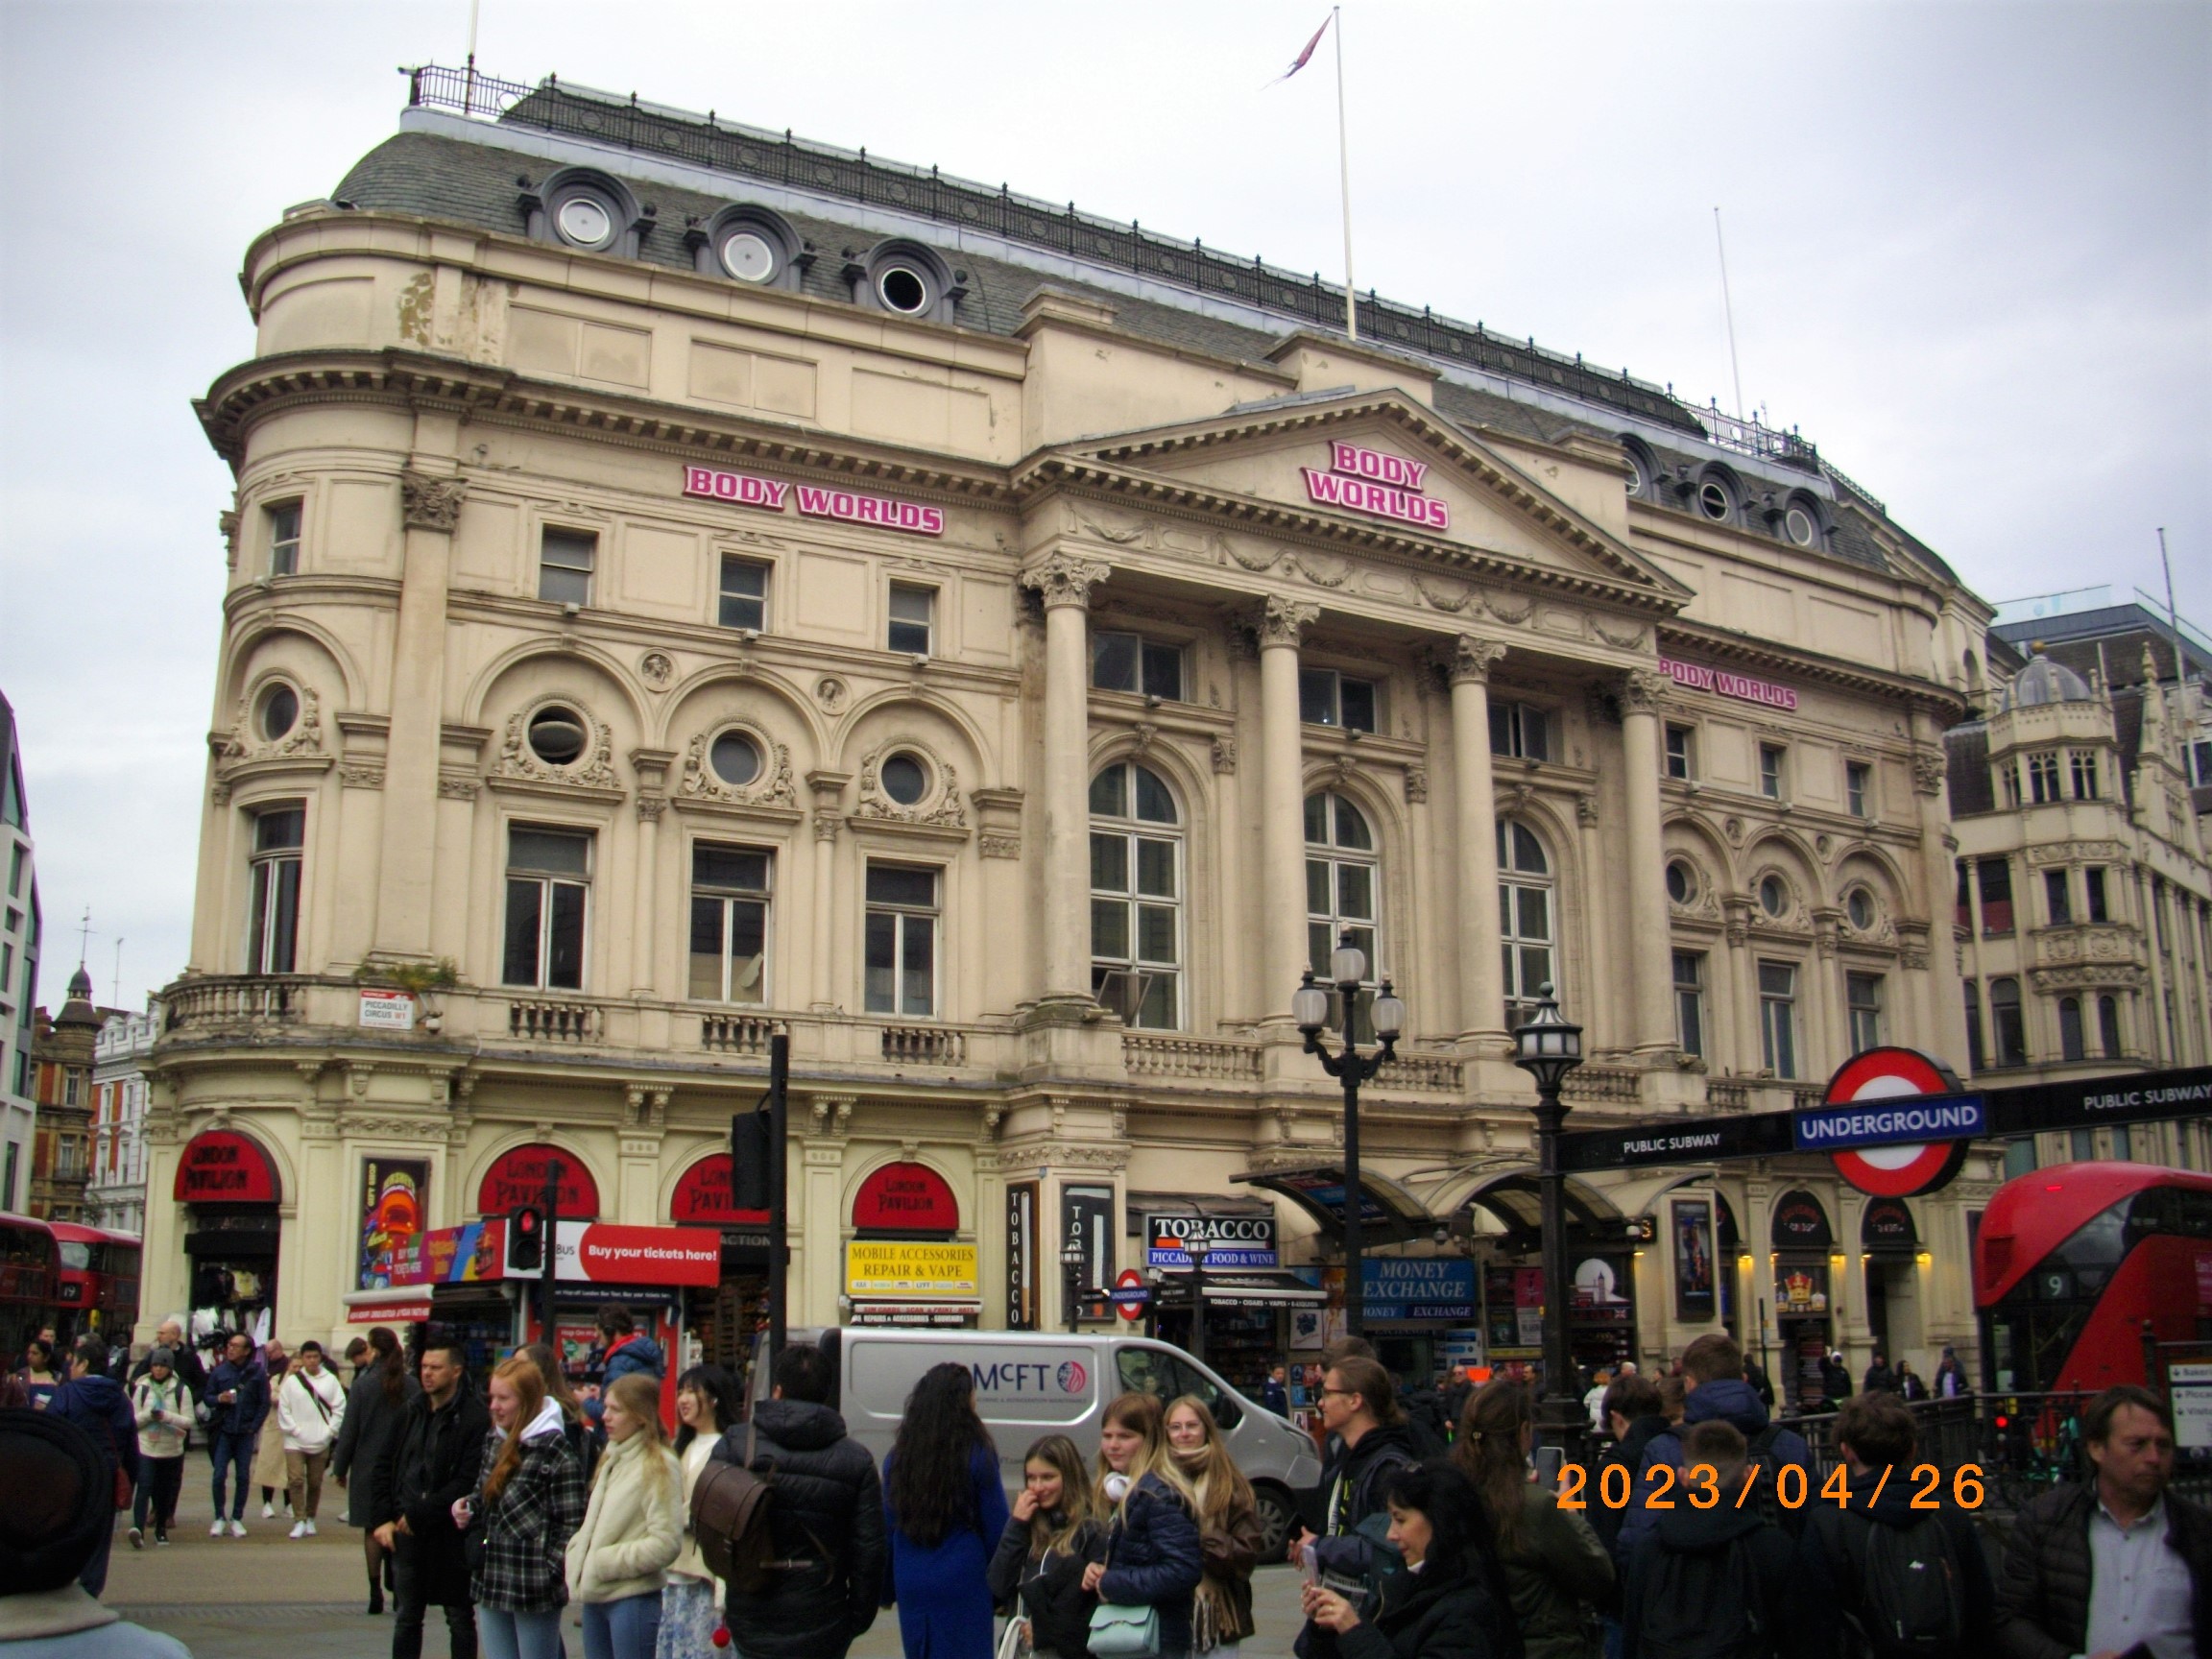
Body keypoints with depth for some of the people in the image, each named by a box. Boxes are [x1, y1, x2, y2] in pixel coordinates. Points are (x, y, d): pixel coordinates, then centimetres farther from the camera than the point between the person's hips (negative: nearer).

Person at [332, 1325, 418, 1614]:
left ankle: (376, 1591, 3)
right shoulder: (412, 1386, -1)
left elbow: (349, 1431, -6)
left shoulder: (363, 1386, -9)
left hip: (369, 1468, -2)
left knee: (372, 1530, 6)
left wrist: (340, 1468, 5)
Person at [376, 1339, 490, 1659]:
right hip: (405, 1531, 5)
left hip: (451, 1534, -5)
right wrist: (382, 1519, -1)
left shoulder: (475, 1419, -12)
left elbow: (468, 1483, -17)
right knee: (406, 1618, 13)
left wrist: (419, 1515, -16)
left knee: (459, 1619, 7)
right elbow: (383, 1467, 10)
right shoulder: (410, 1411, 7)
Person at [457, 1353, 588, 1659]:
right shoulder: (494, 1441, 9)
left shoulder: (554, 1449, -14)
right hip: (491, 1581, 7)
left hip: (535, 1586, -7)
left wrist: (555, 1571, -16)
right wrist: (467, 1508, 1)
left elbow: (571, 1522, -14)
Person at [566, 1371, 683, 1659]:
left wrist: (605, 1562, -15)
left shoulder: (658, 1466, -11)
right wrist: (577, 1558, 1)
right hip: (597, 1595, 8)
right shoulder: (612, 1459, 14)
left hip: (633, 1599, -8)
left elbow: (666, 1543, -17)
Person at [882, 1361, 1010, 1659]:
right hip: (962, 1585, -4)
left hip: (910, 1585, 4)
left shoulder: (898, 1456, 1)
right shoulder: (977, 1456, -11)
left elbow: (887, 1526, 7)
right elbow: (996, 1527, -7)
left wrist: (888, 1588, 15)